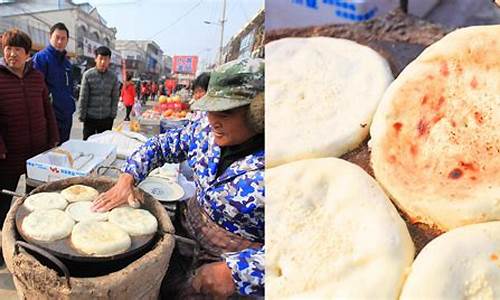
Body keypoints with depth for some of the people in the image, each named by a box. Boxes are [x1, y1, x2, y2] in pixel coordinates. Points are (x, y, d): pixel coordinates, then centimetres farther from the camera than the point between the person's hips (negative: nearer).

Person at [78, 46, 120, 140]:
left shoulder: (113, 77, 0)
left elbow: (115, 98, 4)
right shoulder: (88, 75, -6)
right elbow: (83, 98, -4)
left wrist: (113, 115, -1)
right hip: (90, 118, -1)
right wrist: (82, 116, -5)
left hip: (106, 118, 2)